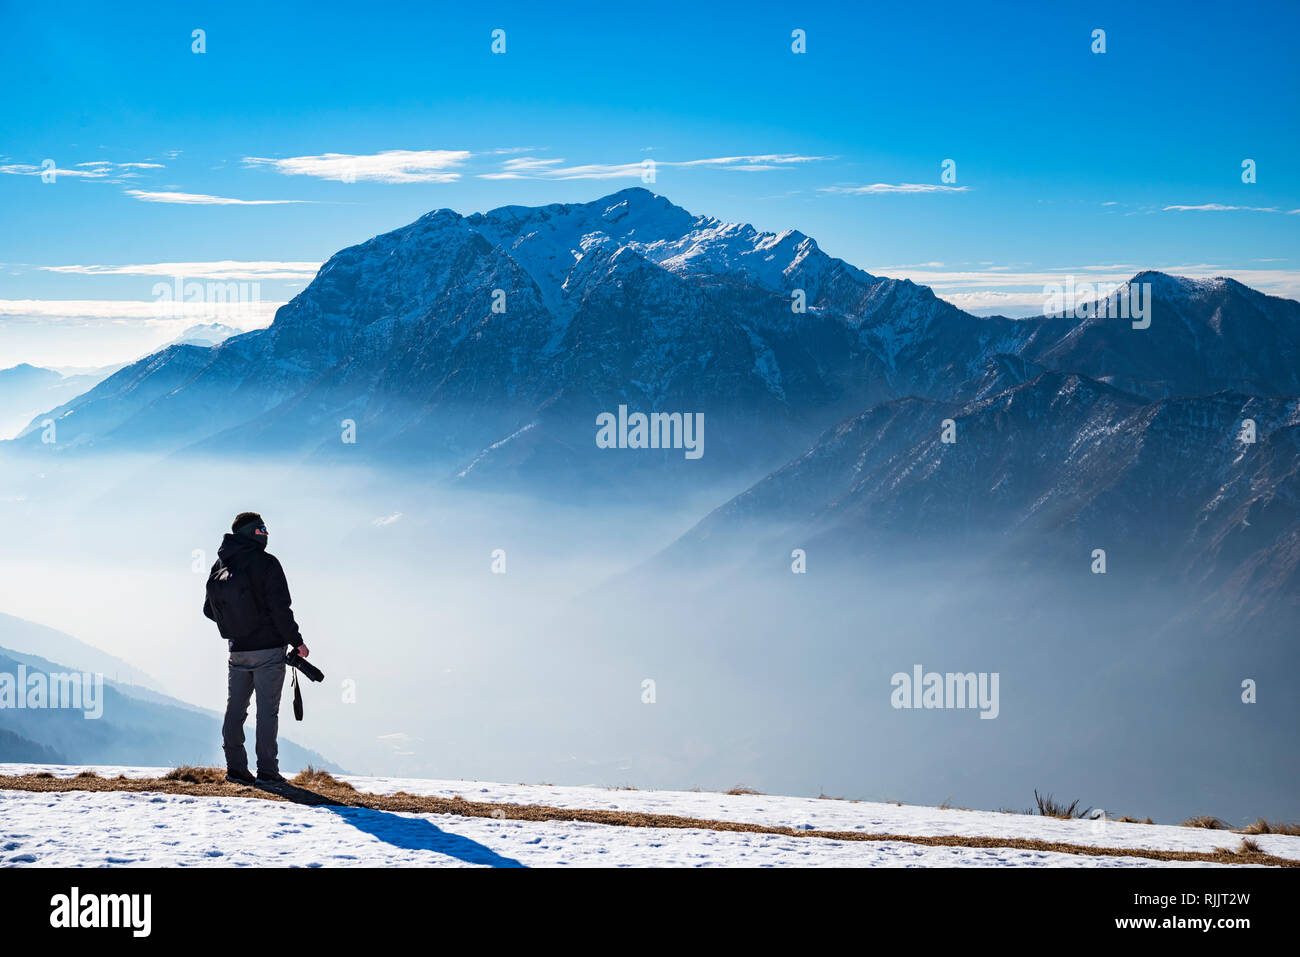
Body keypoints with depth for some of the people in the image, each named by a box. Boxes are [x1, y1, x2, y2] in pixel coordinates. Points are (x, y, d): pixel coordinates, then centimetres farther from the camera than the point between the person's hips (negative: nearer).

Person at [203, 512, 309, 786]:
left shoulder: (219, 566, 5)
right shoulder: (266, 563, -13)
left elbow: (209, 609, 12)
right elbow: (280, 608, -16)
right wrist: (296, 641, -6)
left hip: (237, 650, 5)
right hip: (269, 648, -5)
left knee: (235, 708, 12)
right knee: (267, 710, -1)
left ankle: (235, 768, 11)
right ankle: (267, 771, -1)